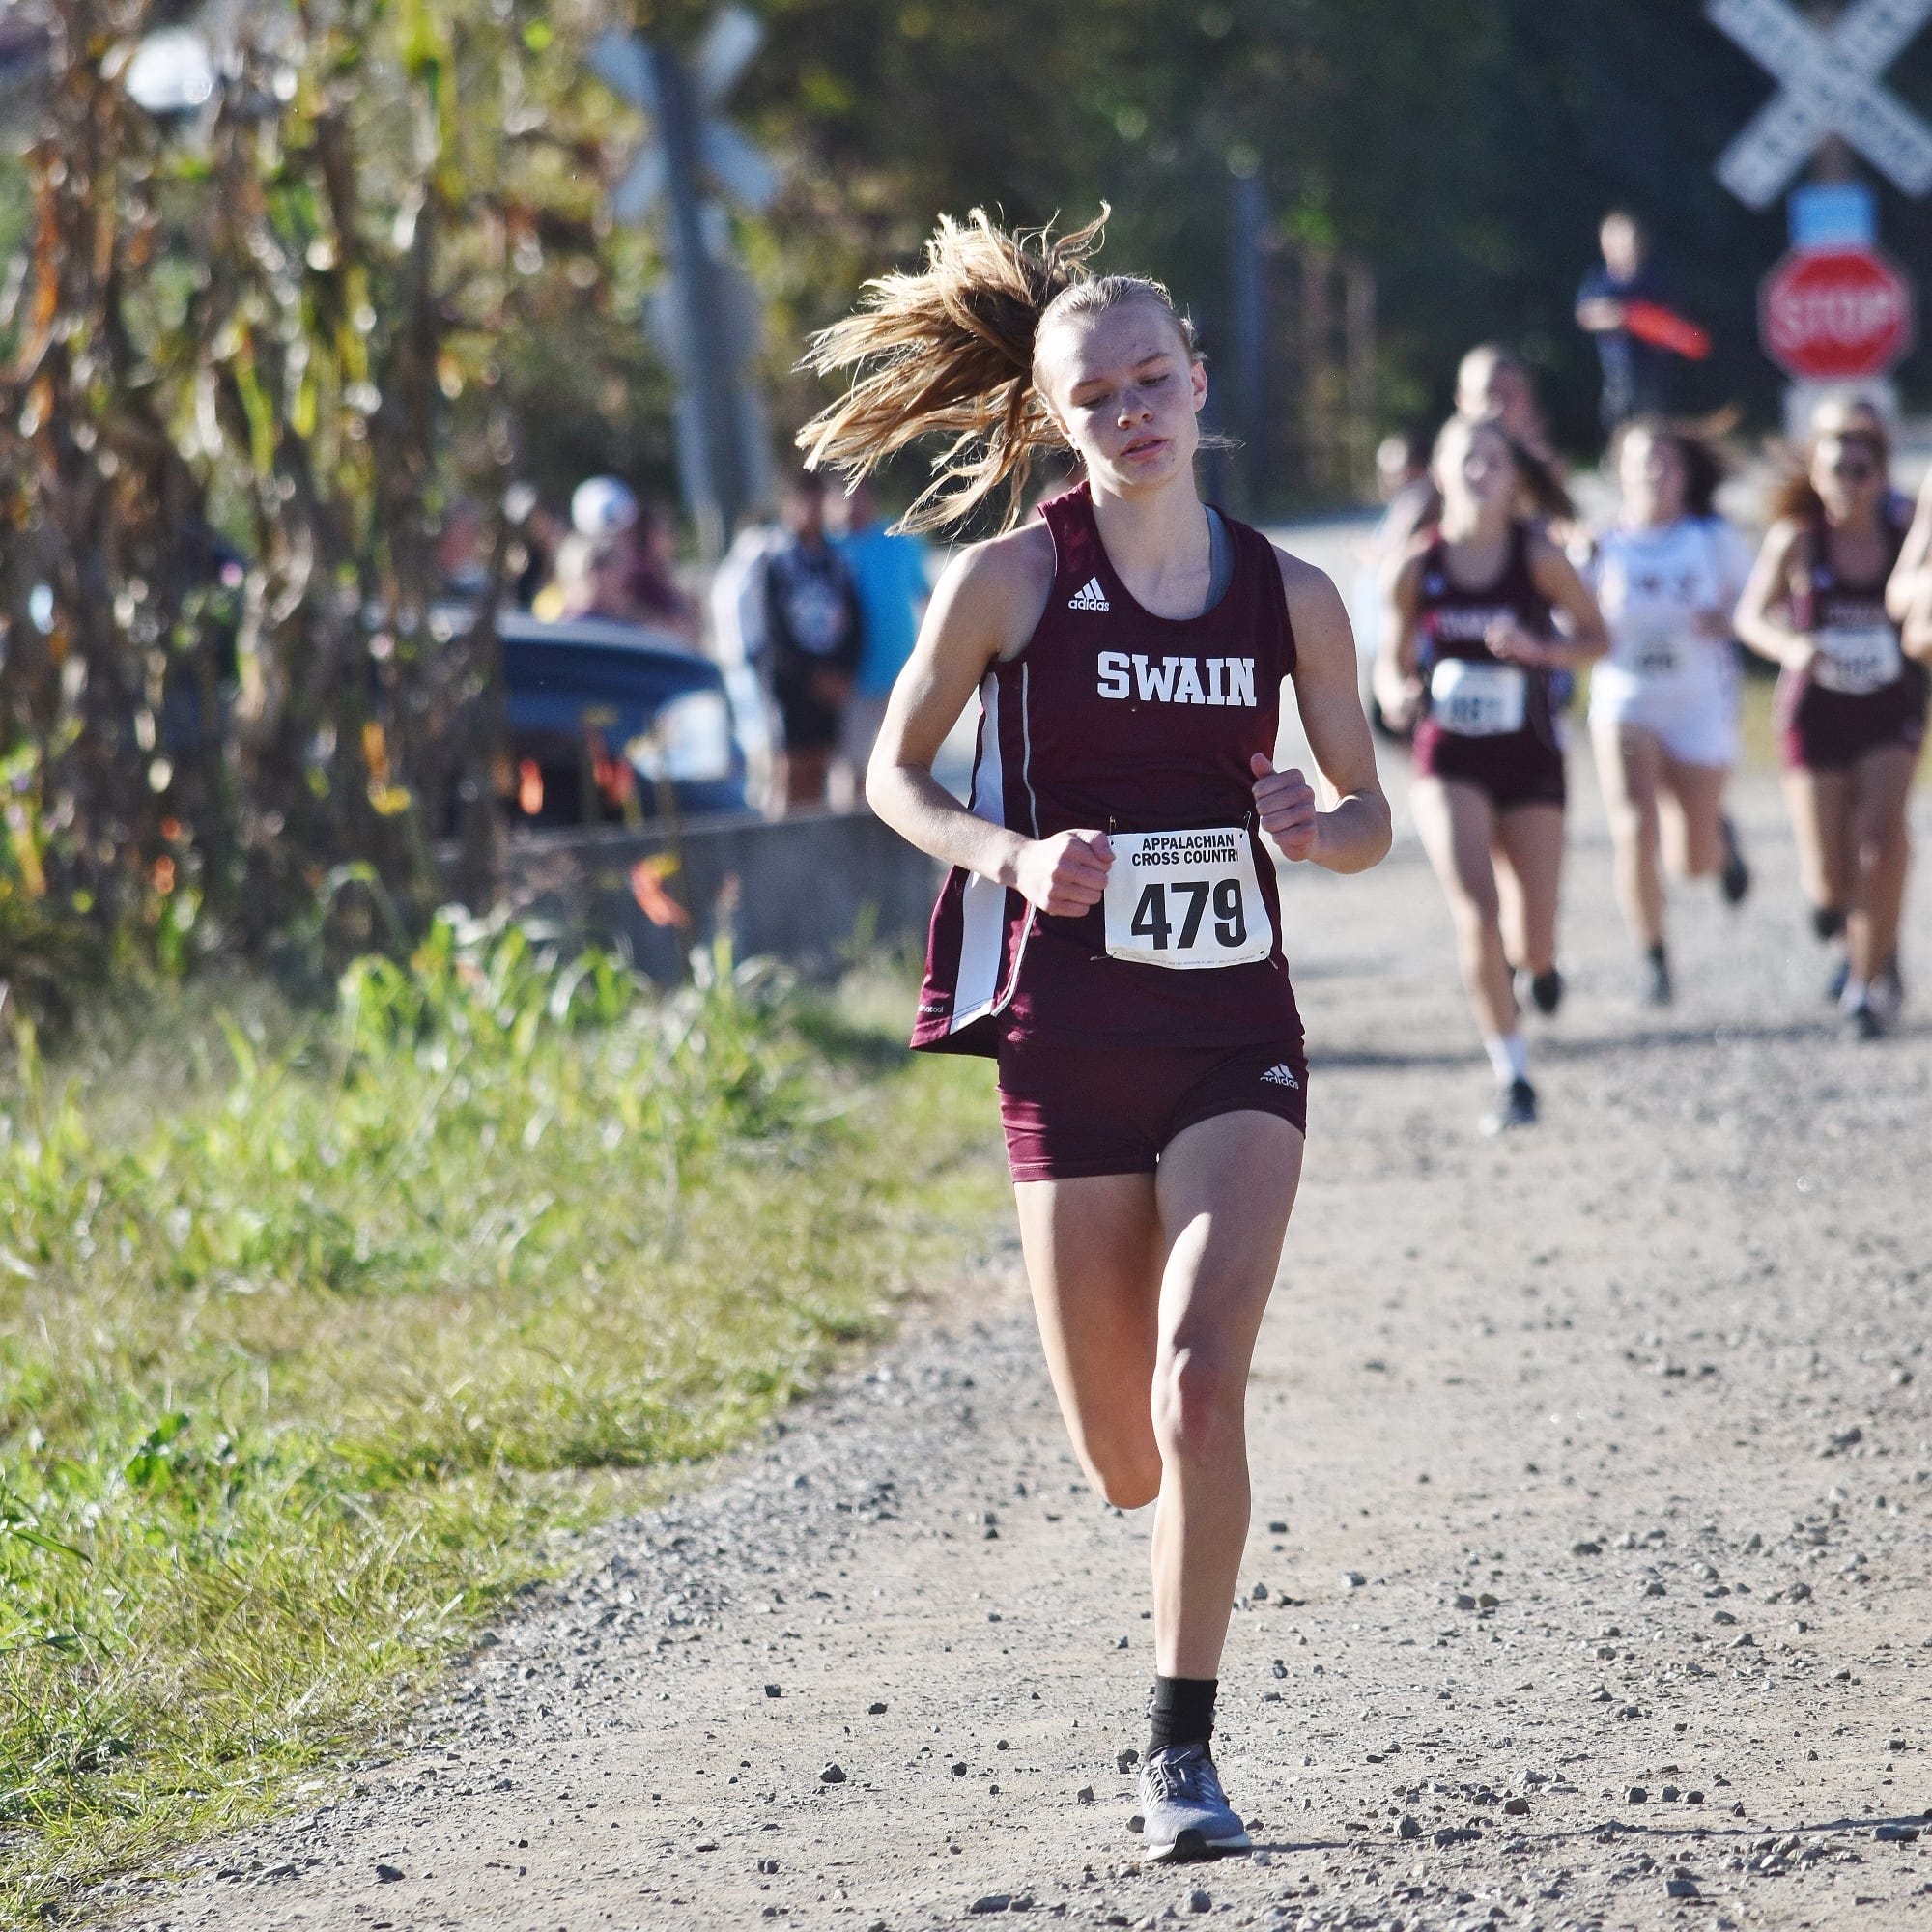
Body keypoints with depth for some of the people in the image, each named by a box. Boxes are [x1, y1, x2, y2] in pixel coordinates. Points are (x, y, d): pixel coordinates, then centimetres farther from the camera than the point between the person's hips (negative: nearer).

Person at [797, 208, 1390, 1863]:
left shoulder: (1290, 595, 3)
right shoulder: (1011, 578, -4)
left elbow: (1371, 815, 11)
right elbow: (895, 772, 5)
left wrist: (1321, 831, -13)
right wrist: (1011, 858, -13)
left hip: (1235, 1035, 1)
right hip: (1073, 1037, 0)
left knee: (1200, 1385, -19)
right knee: (1124, 1463, 4)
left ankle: (1183, 1751, -8)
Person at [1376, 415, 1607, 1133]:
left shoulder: (1538, 557, -7)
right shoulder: (1416, 569, -5)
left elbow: (1595, 636, 1)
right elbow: (1393, 659, 6)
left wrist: (1541, 649, -18)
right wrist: (1397, 693, -16)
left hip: (1530, 758, 1)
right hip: (1448, 762, -1)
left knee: (1534, 941, 4)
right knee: (1475, 909, -20)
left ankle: (1533, 960, 46)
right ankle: (1513, 1079, -8)